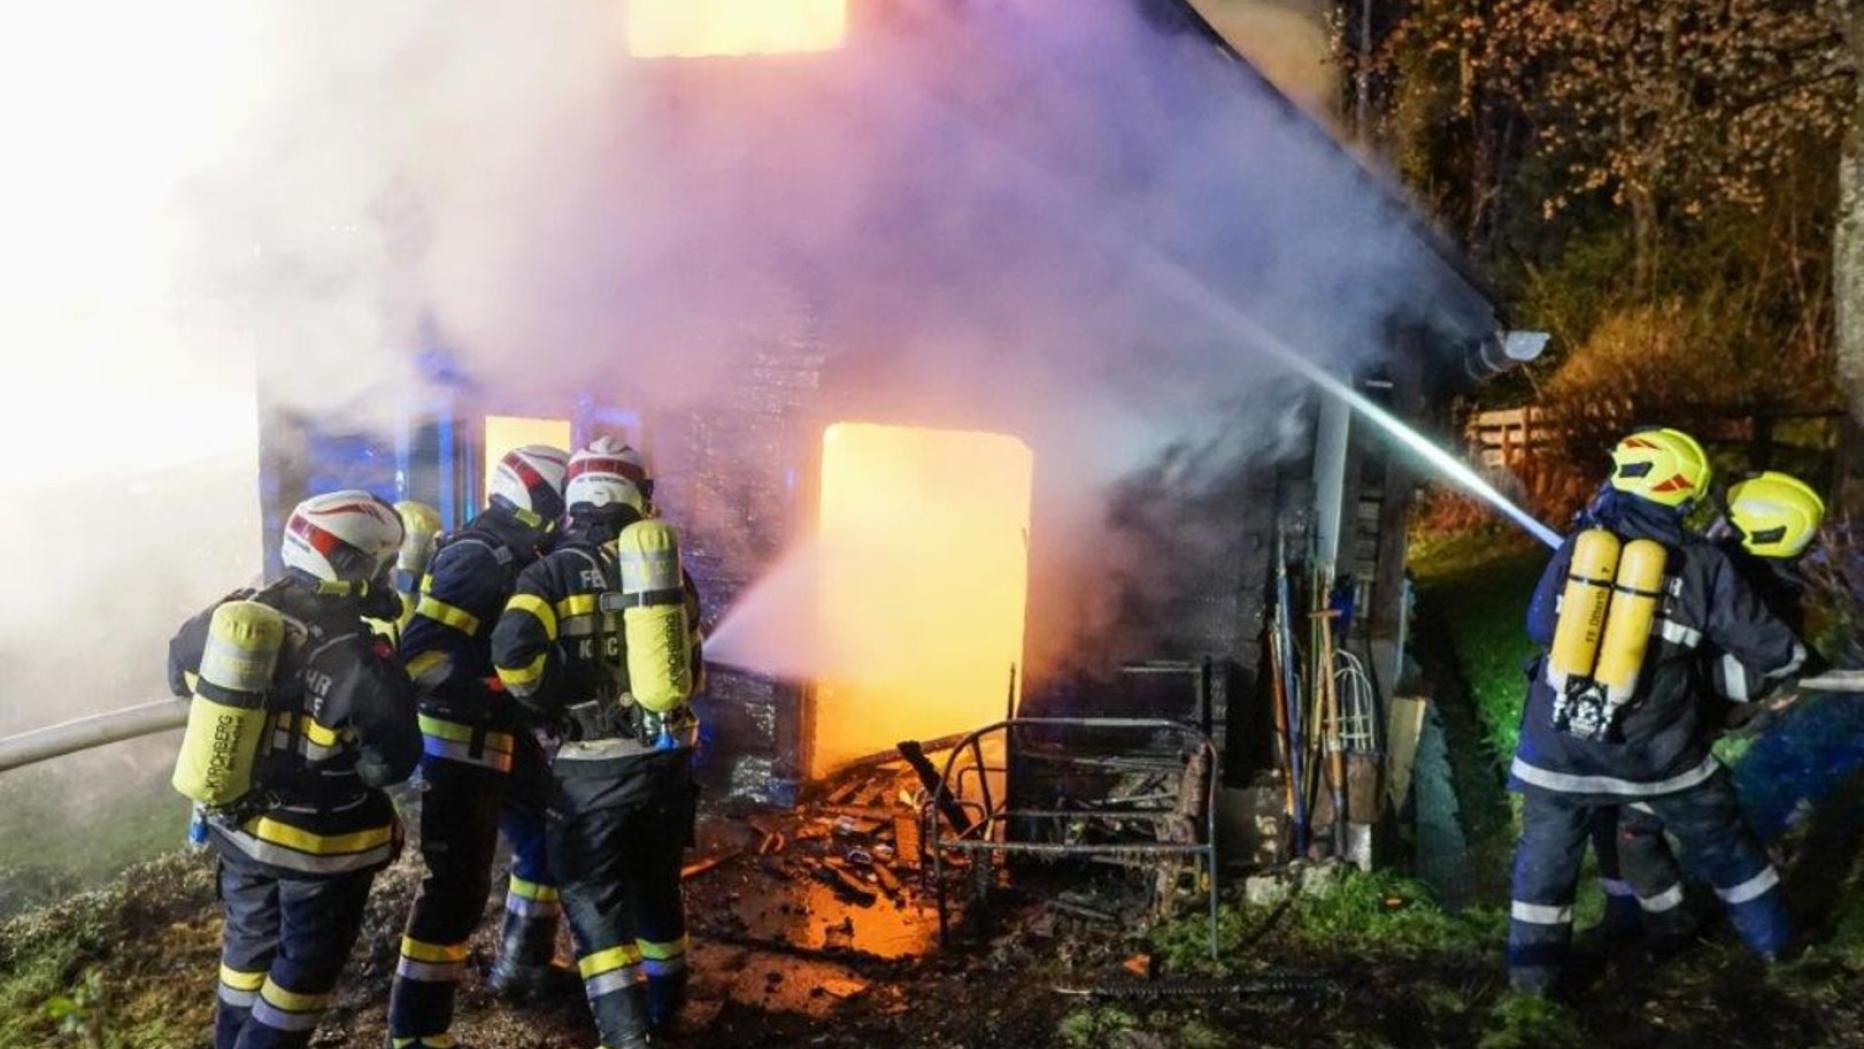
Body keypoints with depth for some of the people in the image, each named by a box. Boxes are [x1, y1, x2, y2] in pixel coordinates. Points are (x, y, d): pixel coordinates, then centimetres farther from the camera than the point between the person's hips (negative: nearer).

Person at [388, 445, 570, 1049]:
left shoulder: (522, 560, 11)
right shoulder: (478, 557, -19)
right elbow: (421, 651, -26)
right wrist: (493, 696, -25)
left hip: (510, 739, 10)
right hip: (462, 744, -10)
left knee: (544, 842, 22)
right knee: (458, 883, -8)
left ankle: (522, 967, 41)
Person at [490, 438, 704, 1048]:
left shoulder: (555, 571, -5)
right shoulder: (670, 565, 7)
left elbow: (513, 653, -20)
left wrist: (558, 705, -4)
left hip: (595, 766, -5)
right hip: (668, 757, 5)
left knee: (595, 901, 5)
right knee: (658, 887, 22)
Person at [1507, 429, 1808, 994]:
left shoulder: (1575, 549, -2)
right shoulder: (1702, 565, -8)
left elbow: (1539, 627, 10)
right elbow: (1770, 650, -3)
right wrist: (1794, 659, 19)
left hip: (1560, 740, 1)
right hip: (1654, 749, 0)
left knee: (1546, 852, 16)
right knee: (1722, 838, 24)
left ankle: (1533, 966, 18)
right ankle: (1770, 935, 42)